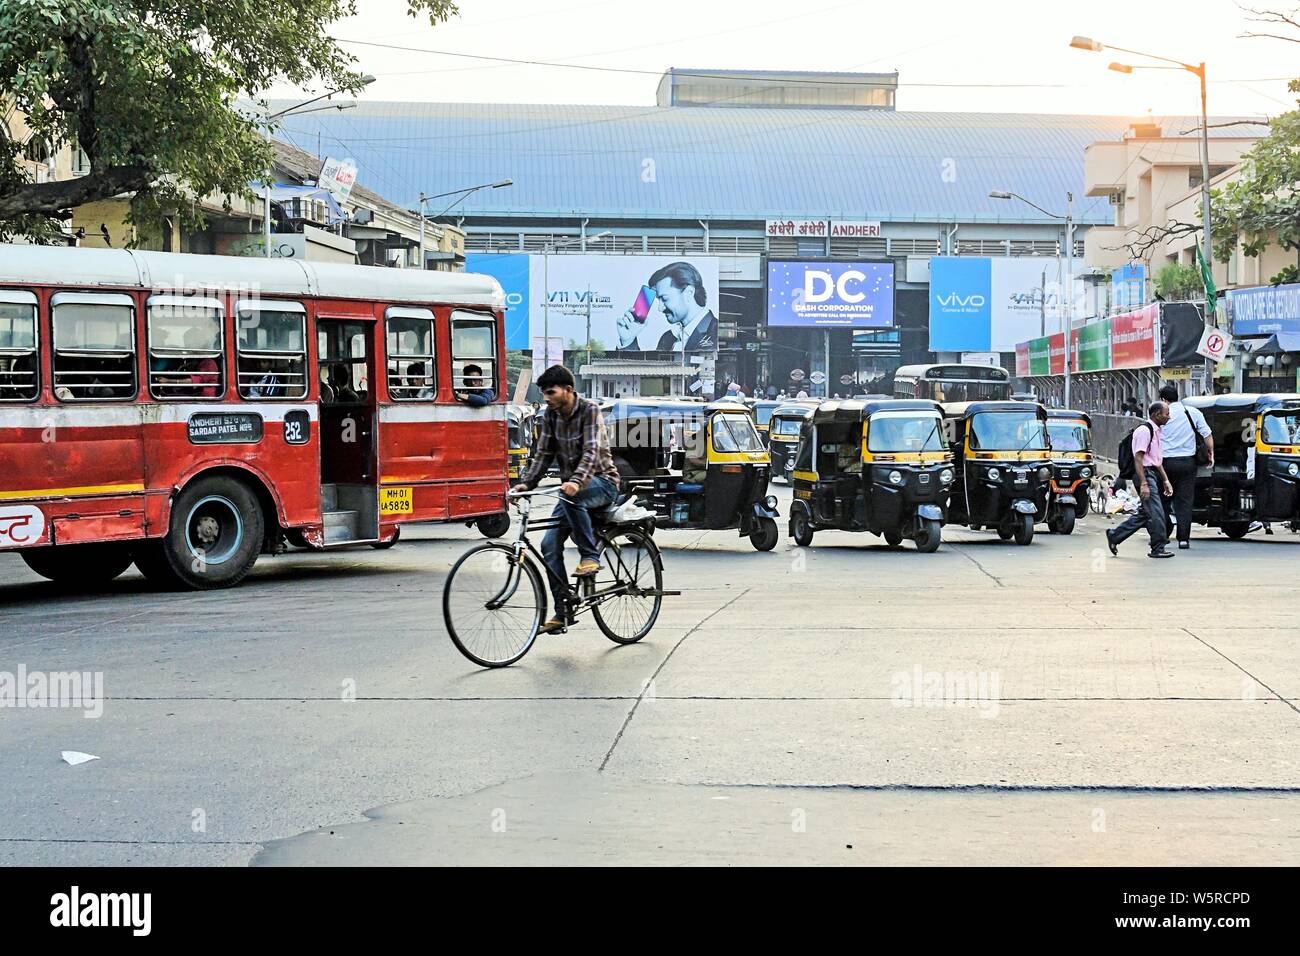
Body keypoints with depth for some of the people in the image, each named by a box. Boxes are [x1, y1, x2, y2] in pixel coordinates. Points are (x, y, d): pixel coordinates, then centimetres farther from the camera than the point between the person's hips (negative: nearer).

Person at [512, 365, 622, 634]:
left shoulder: (589, 410, -15)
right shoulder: (550, 415, 4)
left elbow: (592, 450, -27)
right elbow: (543, 454, 5)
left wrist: (576, 481, -43)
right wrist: (526, 483, -12)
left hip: (602, 483, -6)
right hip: (571, 488, 6)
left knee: (572, 496, -39)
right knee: (550, 545, -7)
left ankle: (590, 557, -26)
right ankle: (562, 612, -2)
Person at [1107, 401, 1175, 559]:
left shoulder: (1156, 431, 17)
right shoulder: (1144, 430, -14)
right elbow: (1138, 458, -19)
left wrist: (1165, 480, 21)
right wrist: (1144, 484, -24)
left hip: (1153, 474, 10)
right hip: (1145, 474, -10)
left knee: (1144, 513, 12)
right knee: (1156, 513, -8)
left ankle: (1114, 536, 20)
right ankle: (1158, 548, -1)